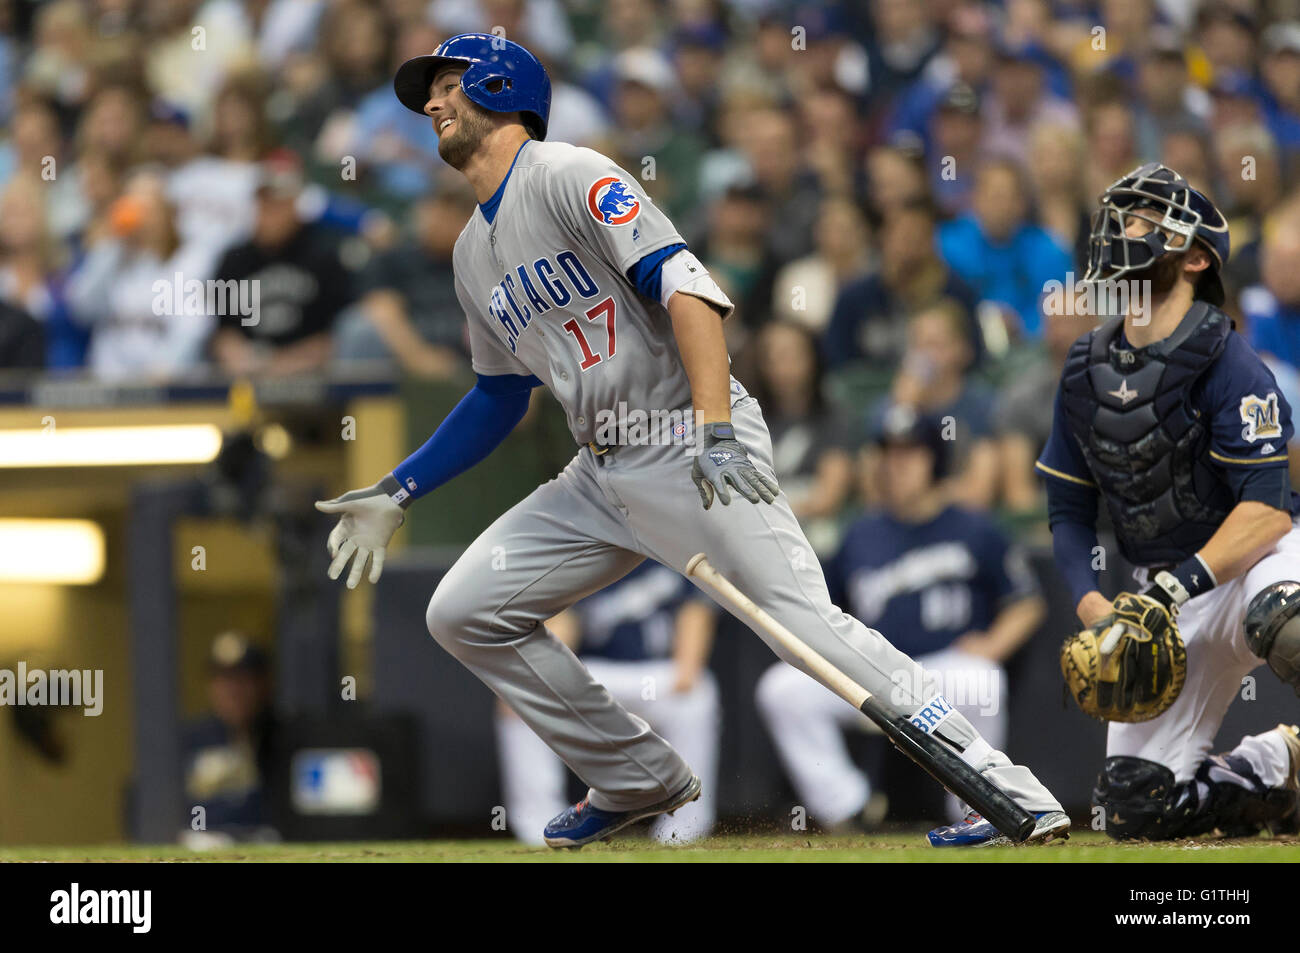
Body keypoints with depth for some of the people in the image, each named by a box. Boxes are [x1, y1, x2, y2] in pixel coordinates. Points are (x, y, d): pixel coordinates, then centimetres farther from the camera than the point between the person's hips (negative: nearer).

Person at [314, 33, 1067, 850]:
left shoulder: (570, 176, -8)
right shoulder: (475, 253, 18)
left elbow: (683, 286, -21)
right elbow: (500, 399, 29)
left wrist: (715, 431, -32)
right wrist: (396, 494, 24)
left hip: (691, 451, -9)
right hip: (602, 473, 9)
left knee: (806, 620, -21)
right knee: (464, 613, 4)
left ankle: (1014, 796, -24)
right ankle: (640, 781, 13)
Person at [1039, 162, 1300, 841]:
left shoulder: (1223, 360, -13)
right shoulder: (1086, 371, 6)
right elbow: (1068, 512, 10)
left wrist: (1173, 589, -31)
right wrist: (1094, 612, -9)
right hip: (1167, 593, 6)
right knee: (1134, 806, -4)